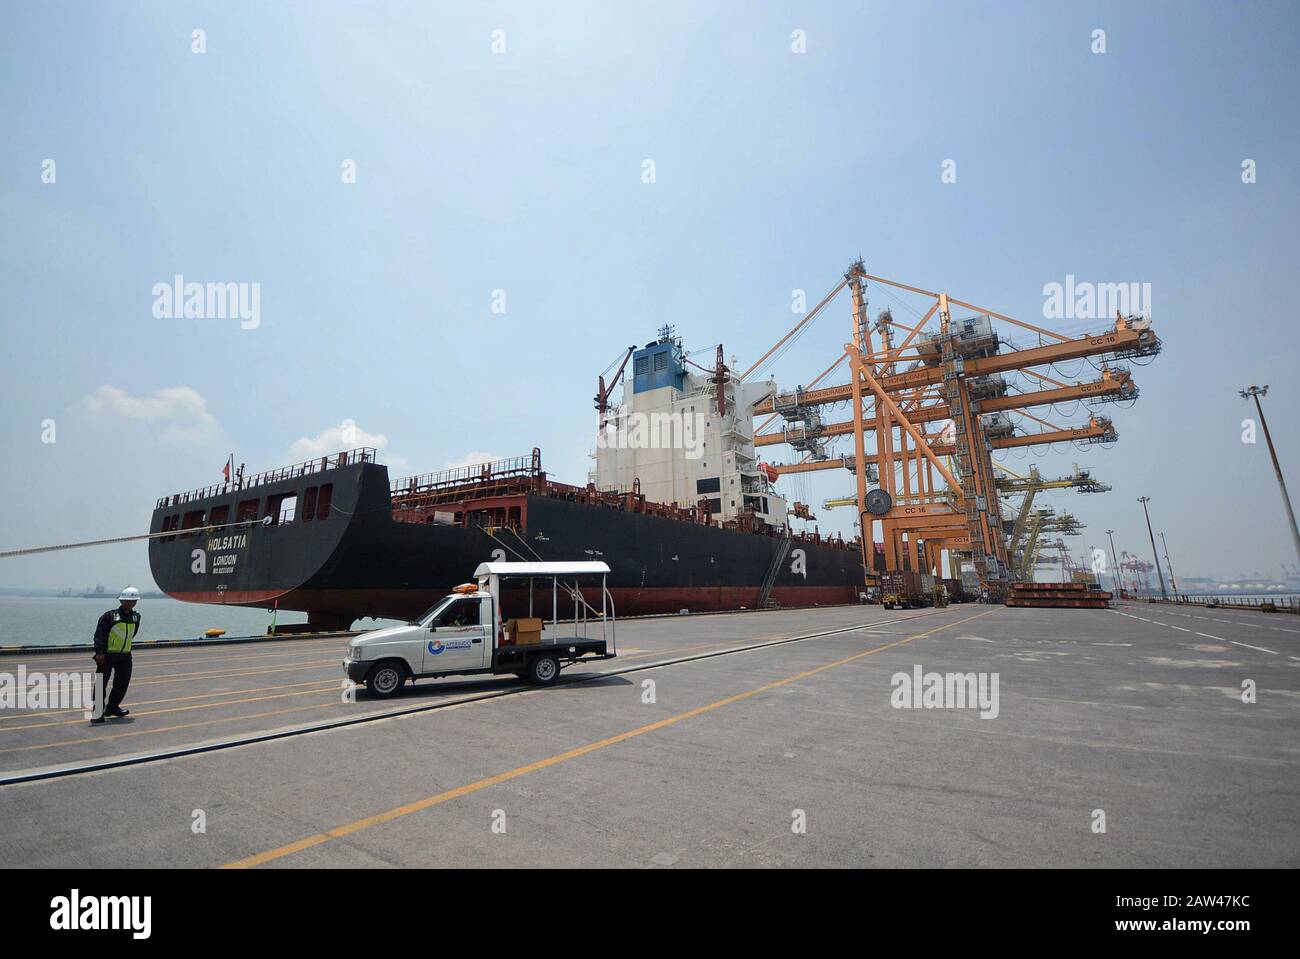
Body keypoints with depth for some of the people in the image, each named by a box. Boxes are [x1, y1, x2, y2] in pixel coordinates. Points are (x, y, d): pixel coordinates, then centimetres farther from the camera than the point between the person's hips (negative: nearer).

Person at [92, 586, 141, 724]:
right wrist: (99, 652, -22)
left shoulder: (136, 617, 5)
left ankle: (113, 707, 27)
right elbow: (99, 634, -15)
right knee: (102, 683, -5)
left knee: (122, 683, 10)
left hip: (125, 656, 5)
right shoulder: (109, 616, -13)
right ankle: (98, 712, 2)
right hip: (107, 655, -5)